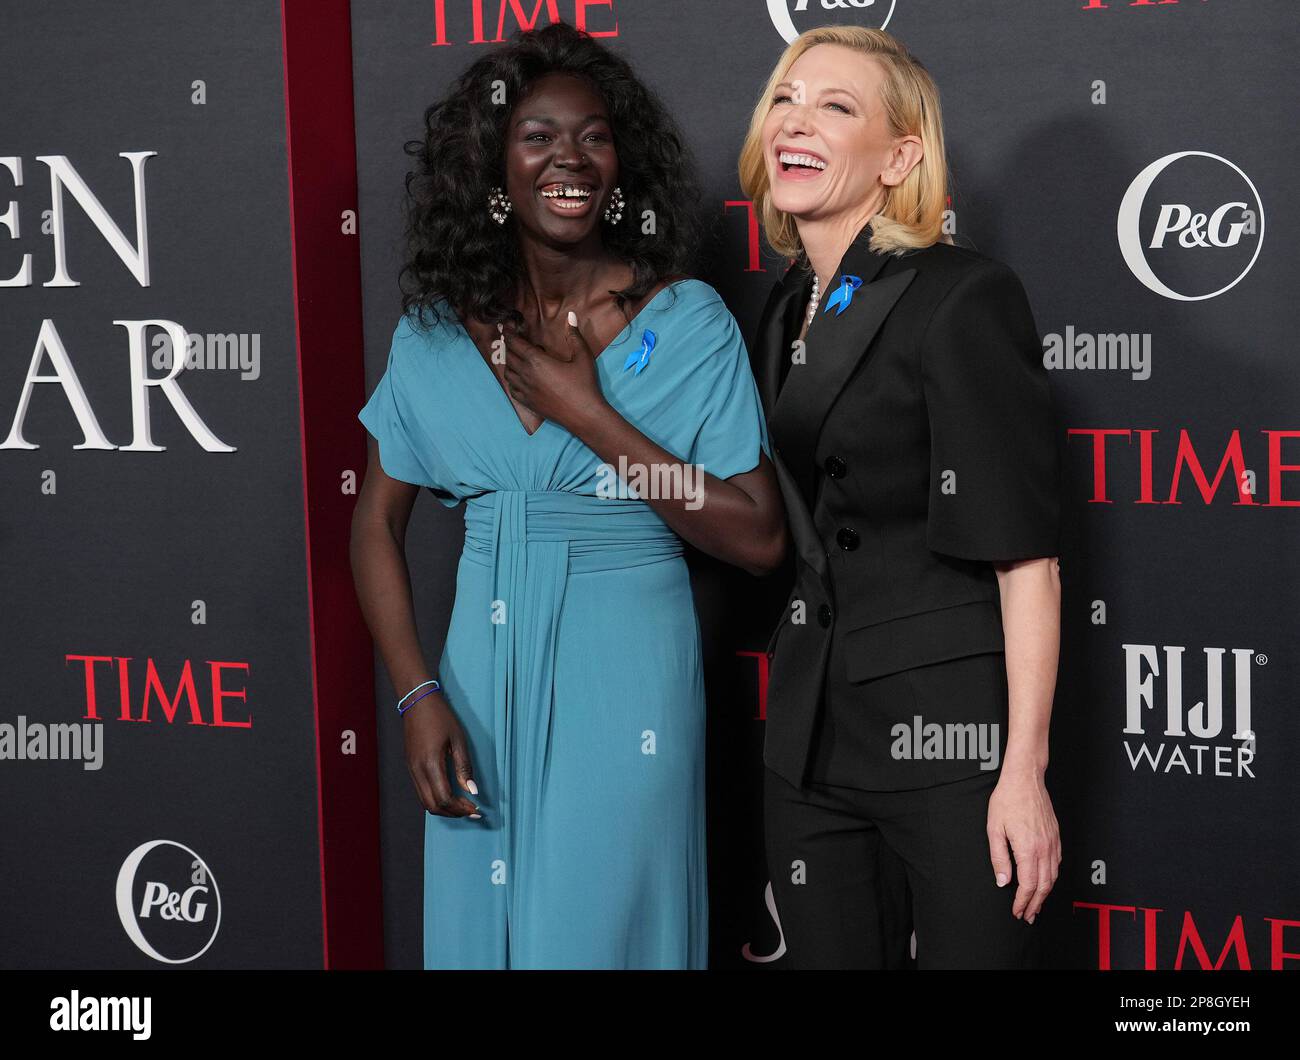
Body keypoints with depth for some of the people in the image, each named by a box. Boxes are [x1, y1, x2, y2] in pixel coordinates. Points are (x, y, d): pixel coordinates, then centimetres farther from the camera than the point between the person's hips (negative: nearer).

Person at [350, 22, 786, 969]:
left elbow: (759, 541, -13)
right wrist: (418, 697, -5)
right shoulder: (437, 331, 2)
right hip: (483, 683, 3)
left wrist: (587, 414, -16)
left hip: (629, 681, -3)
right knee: (477, 929, 13)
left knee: (604, 930, 4)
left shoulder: (687, 321, -7)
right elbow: (378, 526, 7)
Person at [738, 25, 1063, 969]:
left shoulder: (964, 298, -10)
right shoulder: (787, 315, 13)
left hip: (951, 736, -7)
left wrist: (1024, 769, -18)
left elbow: (1025, 555, -14)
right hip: (811, 736, 7)